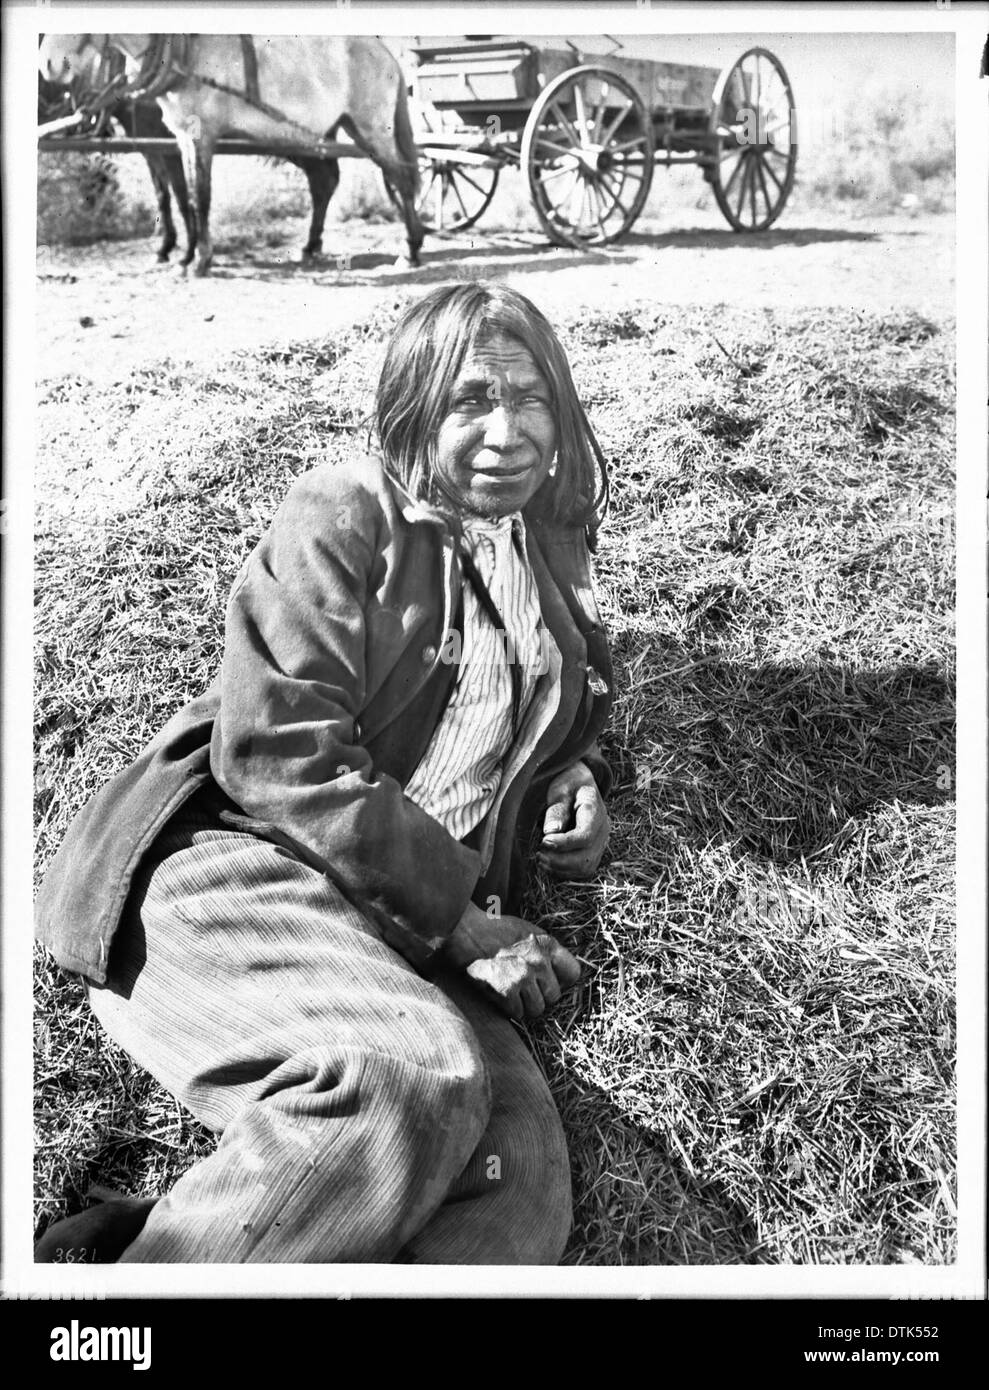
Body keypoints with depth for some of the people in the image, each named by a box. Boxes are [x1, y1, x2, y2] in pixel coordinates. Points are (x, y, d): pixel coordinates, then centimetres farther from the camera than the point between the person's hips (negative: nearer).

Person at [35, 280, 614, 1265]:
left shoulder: (549, 555, 23)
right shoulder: (346, 515, 4)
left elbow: (570, 722, 41)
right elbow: (280, 752, -8)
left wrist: (577, 778, 15)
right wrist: (462, 916, -10)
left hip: (424, 931, 5)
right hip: (240, 863, -5)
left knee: (518, 1189, -27)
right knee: (419, 1071, -38)